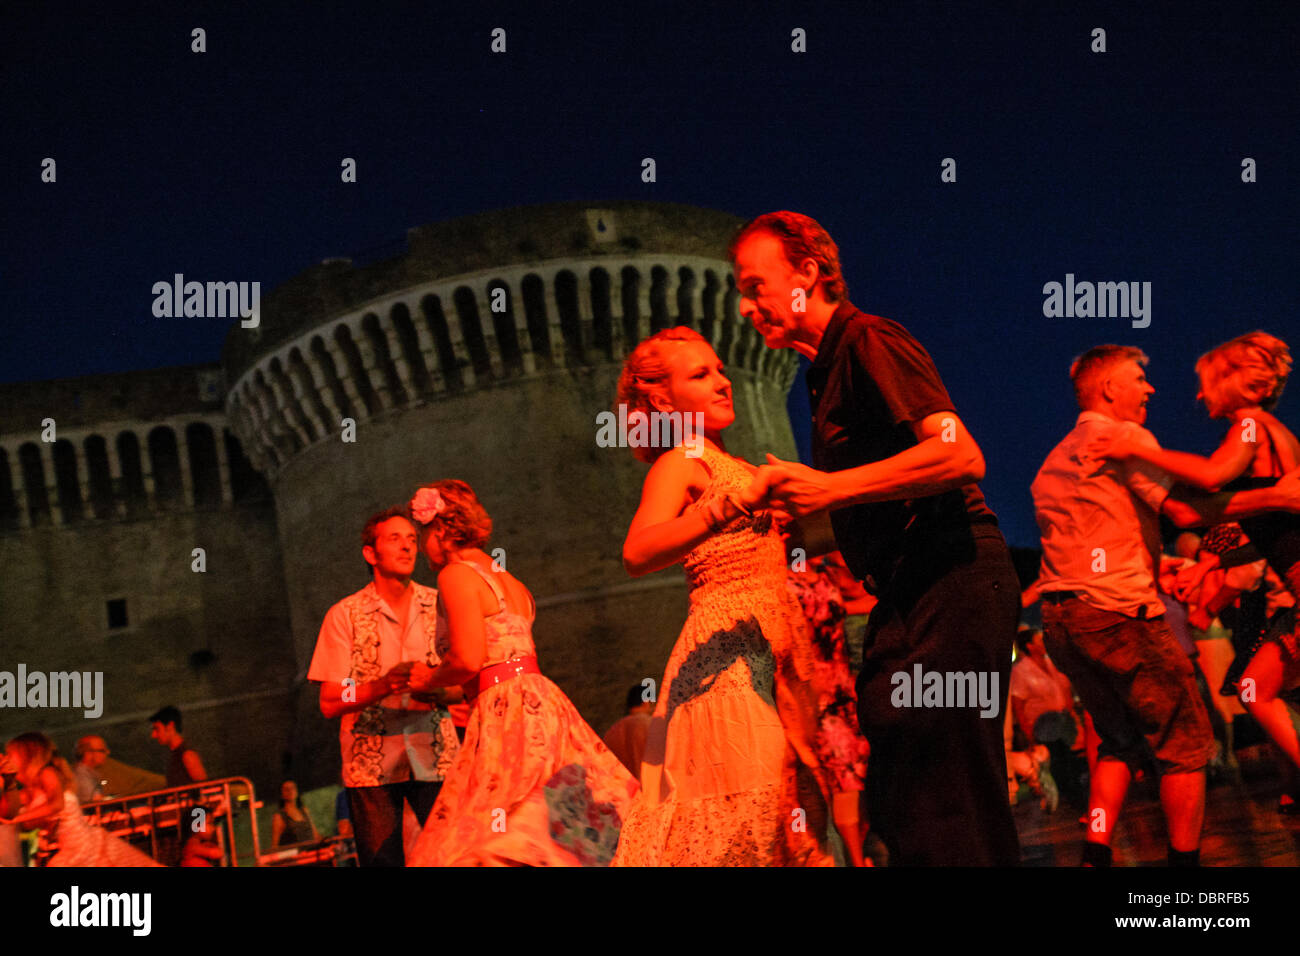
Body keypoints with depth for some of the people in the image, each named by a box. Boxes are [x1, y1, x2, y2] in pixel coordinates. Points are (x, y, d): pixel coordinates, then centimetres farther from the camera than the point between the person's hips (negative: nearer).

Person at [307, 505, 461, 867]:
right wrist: (383, 686, -20)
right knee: (381, 860, -3)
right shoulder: (345, 615, 1)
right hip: (371, 760, -1)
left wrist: (438, 692, -17)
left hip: (434, 755, 1)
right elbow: (329, 703, -3)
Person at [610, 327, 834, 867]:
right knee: (748, 805, -20)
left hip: (774, 648, 8)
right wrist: (725, 507, -33)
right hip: (730, 646, -8)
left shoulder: (733, 466, 24)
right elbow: (638, 554, -21)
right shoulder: (680, 463, -2)